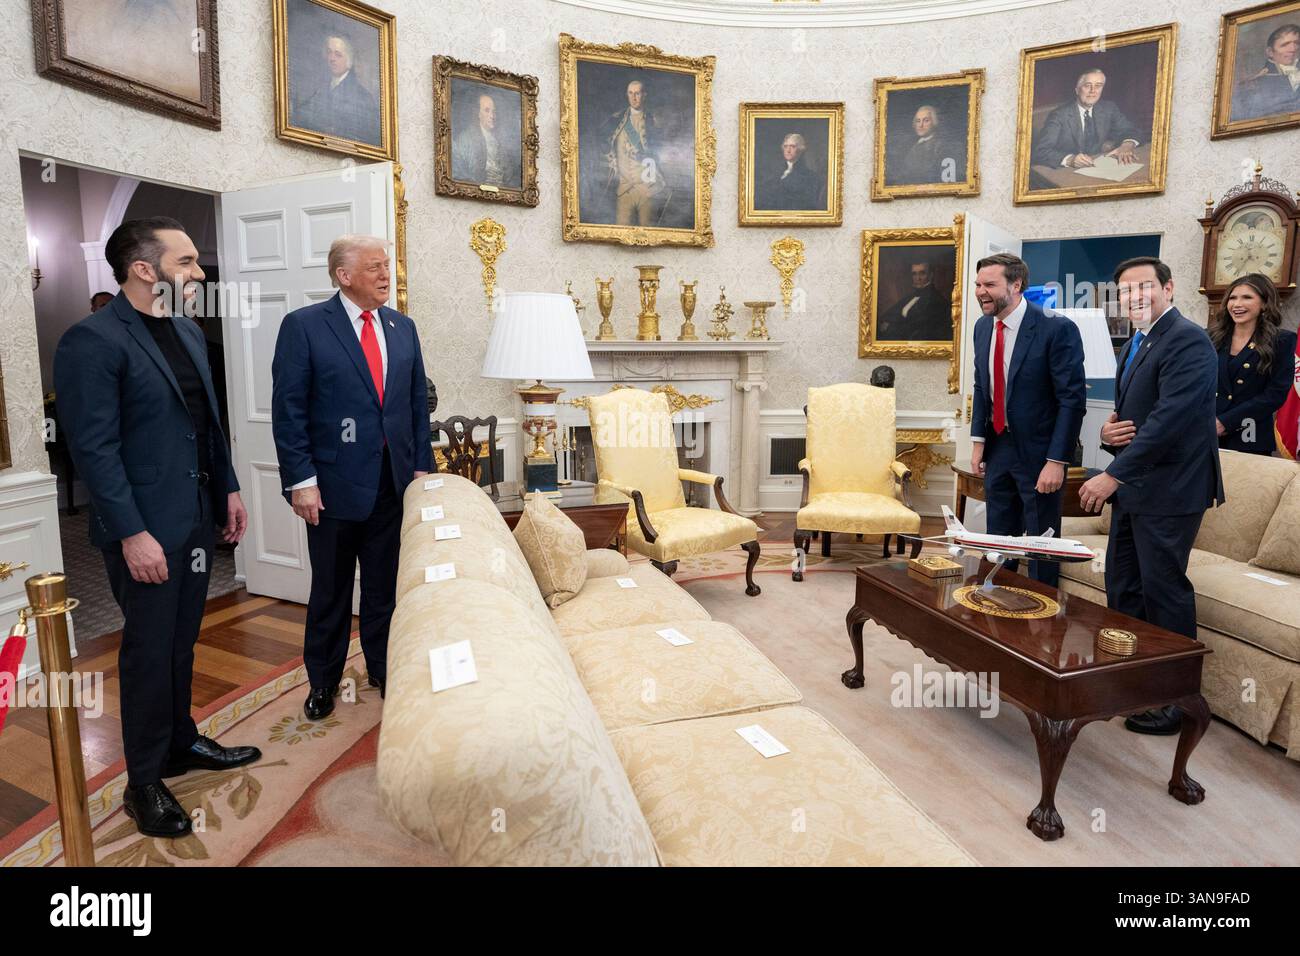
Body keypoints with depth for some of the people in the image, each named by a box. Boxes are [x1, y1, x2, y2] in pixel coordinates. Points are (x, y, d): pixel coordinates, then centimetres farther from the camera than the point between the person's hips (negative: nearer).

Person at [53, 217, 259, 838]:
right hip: (146, 529, -7)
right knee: (149, 652, 5)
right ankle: (144, 784, 22)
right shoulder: (92, 341, -15)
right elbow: (94, 448, -18)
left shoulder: (188, 332, 10)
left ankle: (180, 744, 37)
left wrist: (228, 489, 14)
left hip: (197, 519, 7)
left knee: (181, 643, 19)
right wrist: (132, 534, -20)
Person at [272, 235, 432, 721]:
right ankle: (323, 680, 30)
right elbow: (288, 410, -8)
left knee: (385, 585, 12)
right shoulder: (303, 326, -6)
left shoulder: (403, 327, 9)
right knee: (330, 590, 12)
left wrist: (421, 465, 6)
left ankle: (383, 669, 31)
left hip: (394, 483, 4)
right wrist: (301, 480, -12)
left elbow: (417, 402, 11)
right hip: (335, 484, -3)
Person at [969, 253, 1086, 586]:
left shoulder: (1057, 329, -16)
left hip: (1038, 452, -6)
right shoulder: (983, 327, 4)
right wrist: (978, 440, 6)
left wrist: (1056, 461, -19)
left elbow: (1073, 399, -16)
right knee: (998, 541, 15)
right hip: (997, 447, 6)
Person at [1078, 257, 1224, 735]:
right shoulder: (1135, 344, 16)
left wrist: (1112, 475, -24)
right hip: (1133, 485, 9)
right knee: (1122, 585, 14)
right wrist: (1109, 431, 0)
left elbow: (1169, 418, -23)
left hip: (1169, 489, -9)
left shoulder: (1187, 341, -14)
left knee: (1162, 588, -3)